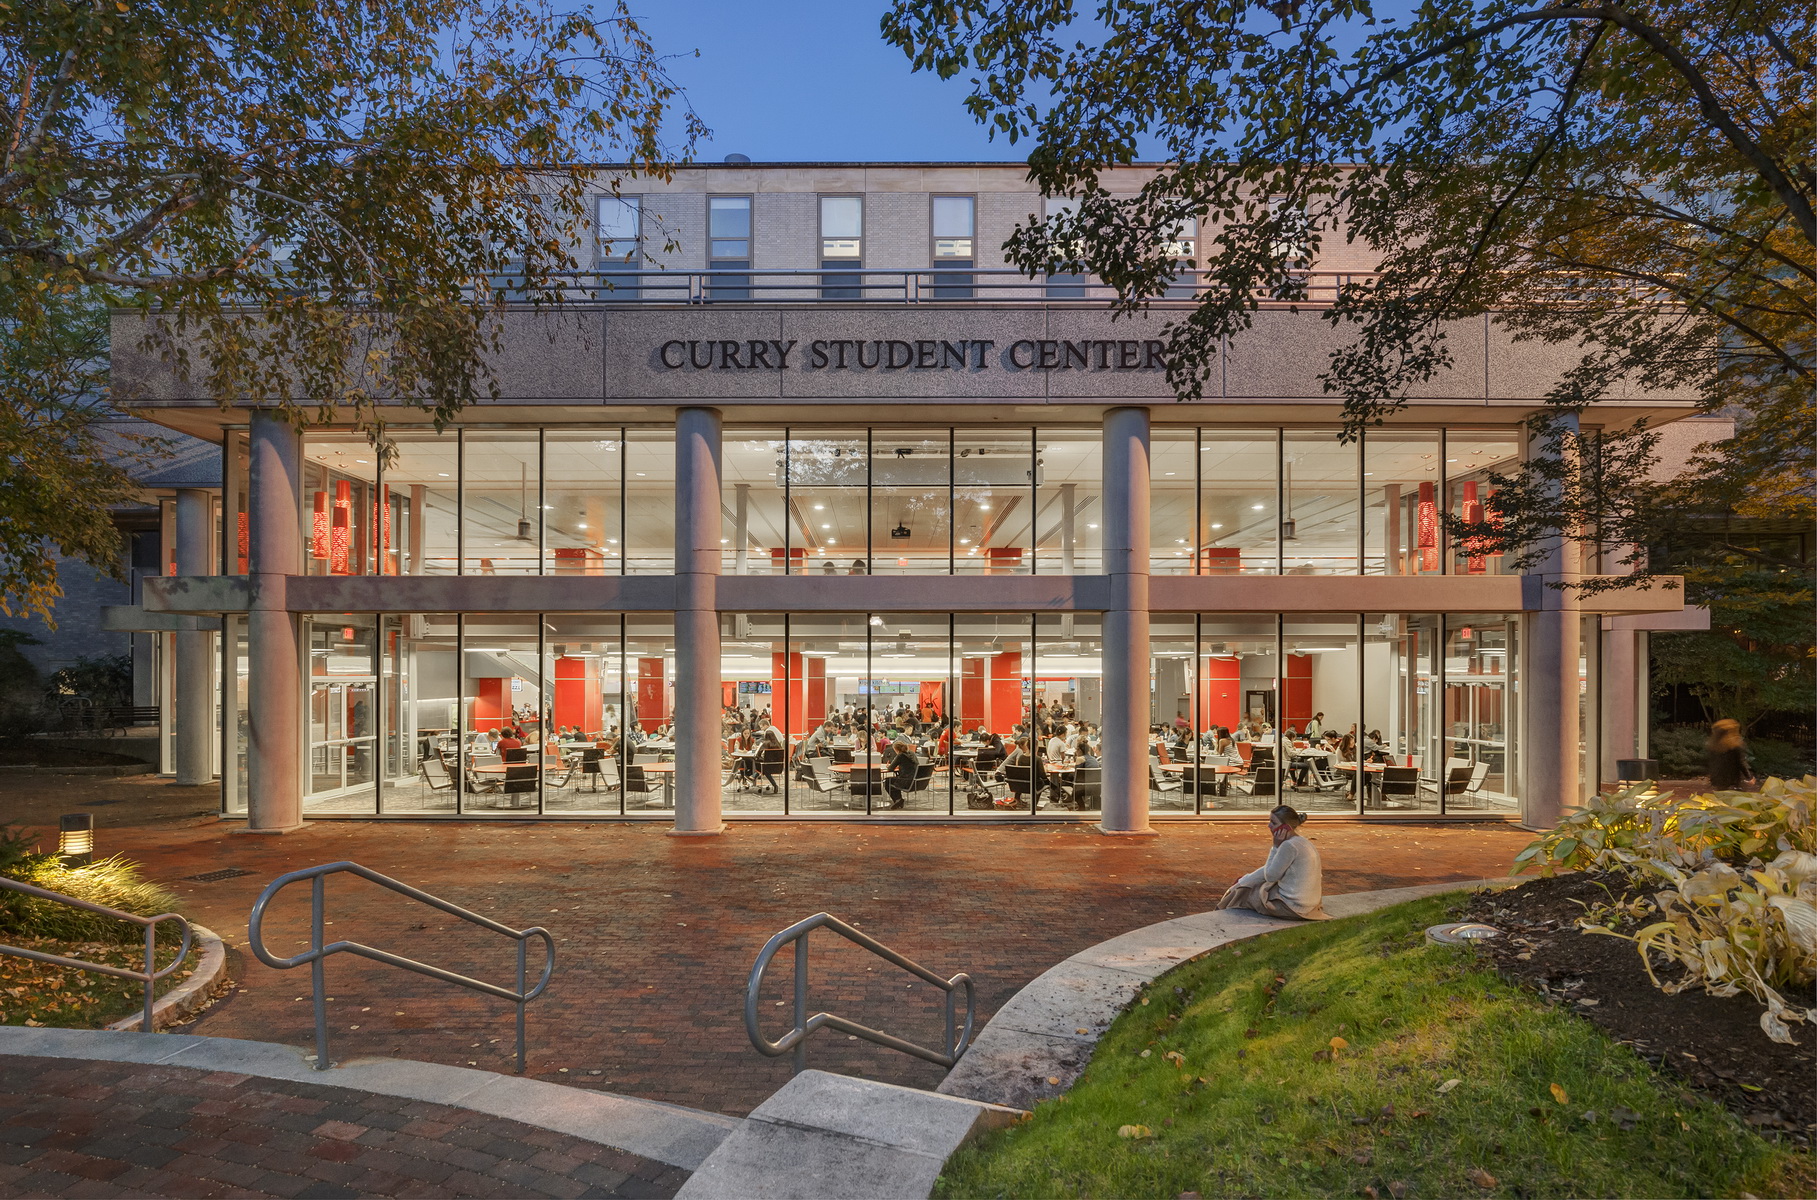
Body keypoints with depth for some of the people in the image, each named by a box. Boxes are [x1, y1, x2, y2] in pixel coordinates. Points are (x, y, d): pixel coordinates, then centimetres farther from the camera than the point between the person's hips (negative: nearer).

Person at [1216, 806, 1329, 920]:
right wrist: (1240, 883, 18)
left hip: (1293, 908, -9)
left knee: (1243, 893, 13)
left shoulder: (1289, 846, -23)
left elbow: (1271, 876, -16)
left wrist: (1276, 847, -13)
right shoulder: (1302, 842, 8)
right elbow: (1270, 869, 16)